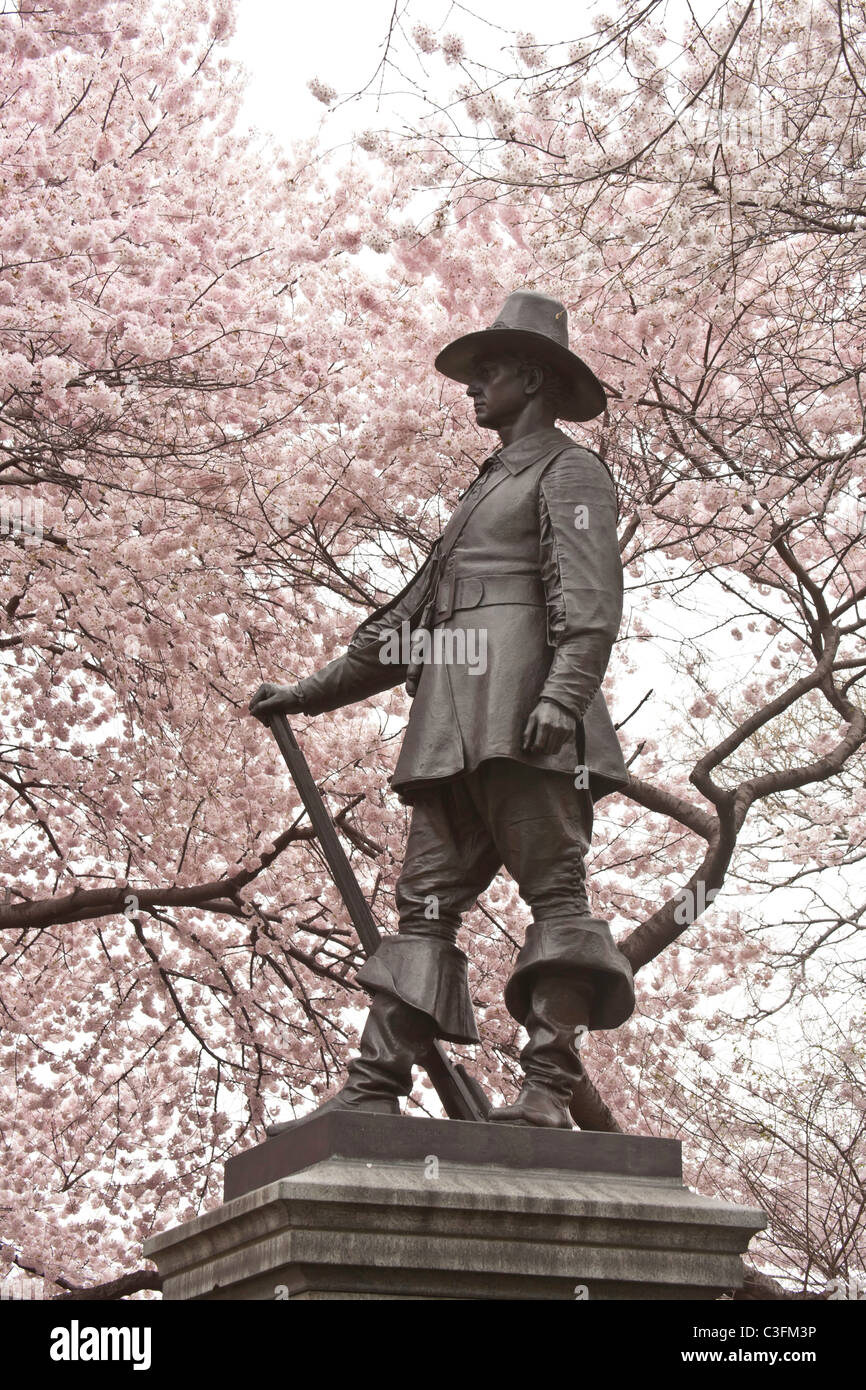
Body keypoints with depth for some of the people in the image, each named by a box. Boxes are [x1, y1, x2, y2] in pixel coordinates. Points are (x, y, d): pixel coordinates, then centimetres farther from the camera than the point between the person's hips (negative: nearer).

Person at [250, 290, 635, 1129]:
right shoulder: (484, 490, 33)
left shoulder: (568, 472, 7)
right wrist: (310, 694, 31)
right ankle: (375, 1090, -6)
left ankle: (549, 1090, -17)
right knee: (427, 897, 0)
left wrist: (562, 694, -26)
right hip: (454, 727, 9)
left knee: (552, 885, -11)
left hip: (520, 712, -8)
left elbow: (590, 601, -10)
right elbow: (409, 617, 34)